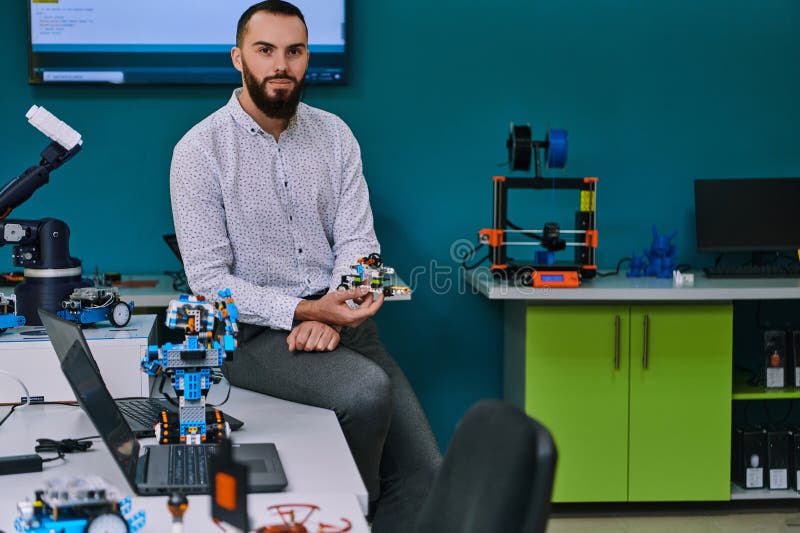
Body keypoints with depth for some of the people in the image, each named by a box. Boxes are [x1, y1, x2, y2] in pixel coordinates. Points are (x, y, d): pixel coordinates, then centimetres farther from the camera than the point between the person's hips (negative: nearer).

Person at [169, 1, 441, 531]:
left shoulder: (333, 134, 7)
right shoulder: (200, 149, -6)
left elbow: (357, 239, 3)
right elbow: (209, 279, -10)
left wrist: (331, 315, -17)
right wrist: (307, 309, -21)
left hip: (339, 321, 5)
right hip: (254, 332, -4)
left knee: (423, 469, -13)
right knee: (367, 390, -31)